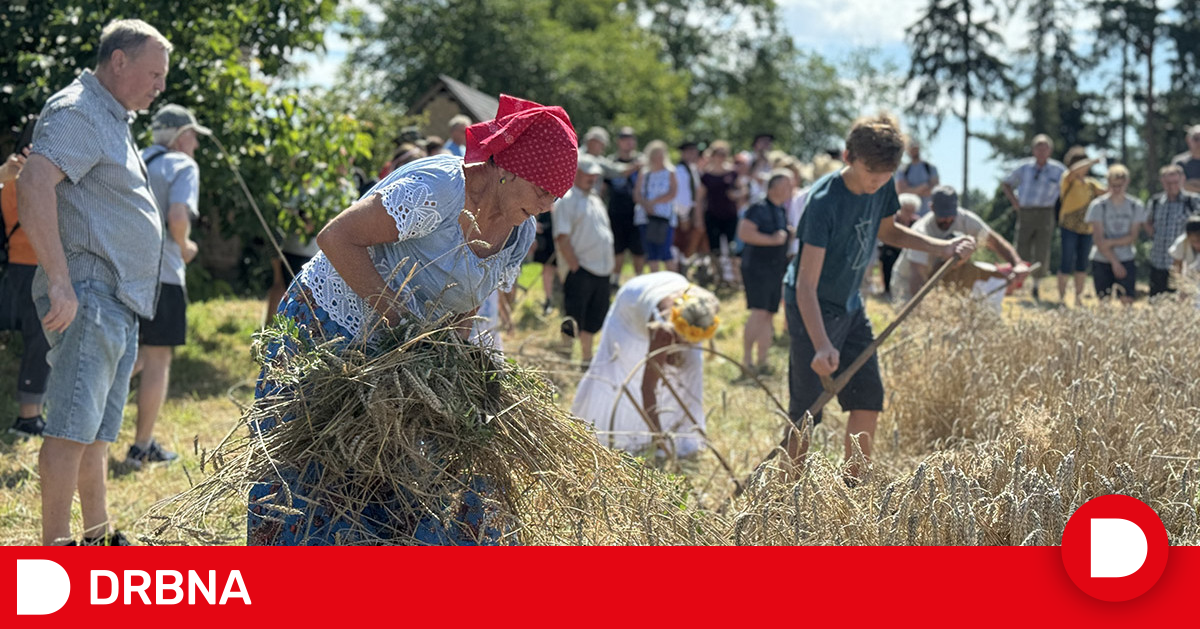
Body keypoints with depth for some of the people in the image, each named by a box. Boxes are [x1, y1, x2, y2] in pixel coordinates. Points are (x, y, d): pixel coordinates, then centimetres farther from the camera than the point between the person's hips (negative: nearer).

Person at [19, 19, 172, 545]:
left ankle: (98, 536, 23)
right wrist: (60, 283, -28)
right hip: (89, 296, -10)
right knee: (71, 427, -11)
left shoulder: (112, 120, 22)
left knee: (97, 429, 15)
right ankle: (55, 547, -11)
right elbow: (34, 188, -25)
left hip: (118, 304, 11)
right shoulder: (77, 113, -10)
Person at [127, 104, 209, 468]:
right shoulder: (182, 166, -5)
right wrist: (185, 246, 0)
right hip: (160, 273, -7)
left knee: (134, 356, 20)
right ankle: (142, 447, 5)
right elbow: (177, 216, -20)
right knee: (157, 359, 2)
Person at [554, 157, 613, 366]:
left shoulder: (595, 201, 20)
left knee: (594, 319, 13)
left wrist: (608, 265, 15)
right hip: (580, 270, -8)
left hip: (601, 270, 8)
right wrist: (575, 266, -18)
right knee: (576, 317, -13)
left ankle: (587, 359, 22)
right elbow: (562, 238, -15)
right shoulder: (567, 200, -7)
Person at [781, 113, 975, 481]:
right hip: (812, 311, -7)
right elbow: (806, 285, -32)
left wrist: (942, 247, 4)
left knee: (868, 402, 6)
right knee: (806, 413, -7)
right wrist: (821, 345, -43)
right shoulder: (824, 202, -29)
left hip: (851, 308, 7)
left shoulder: (882, 186, -7)